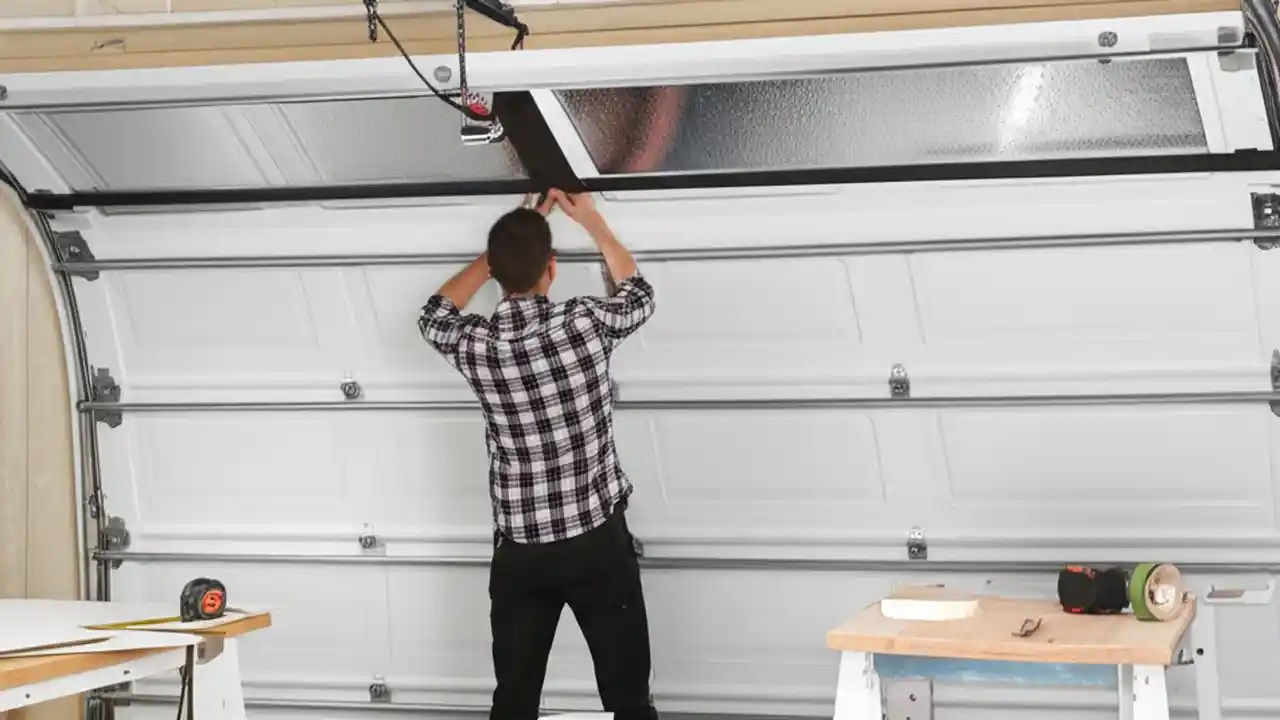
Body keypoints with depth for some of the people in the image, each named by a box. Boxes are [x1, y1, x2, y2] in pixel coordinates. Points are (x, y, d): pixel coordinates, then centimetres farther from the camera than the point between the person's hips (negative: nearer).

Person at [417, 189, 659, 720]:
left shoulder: (476, 346, -8)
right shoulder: (585, 324, -13)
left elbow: (435, 314, 18)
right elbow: (638, 296, 11)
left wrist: (510, 241, 19)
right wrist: (590, 219, 21)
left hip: (520, 550, 2)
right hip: (597, 541, -2)